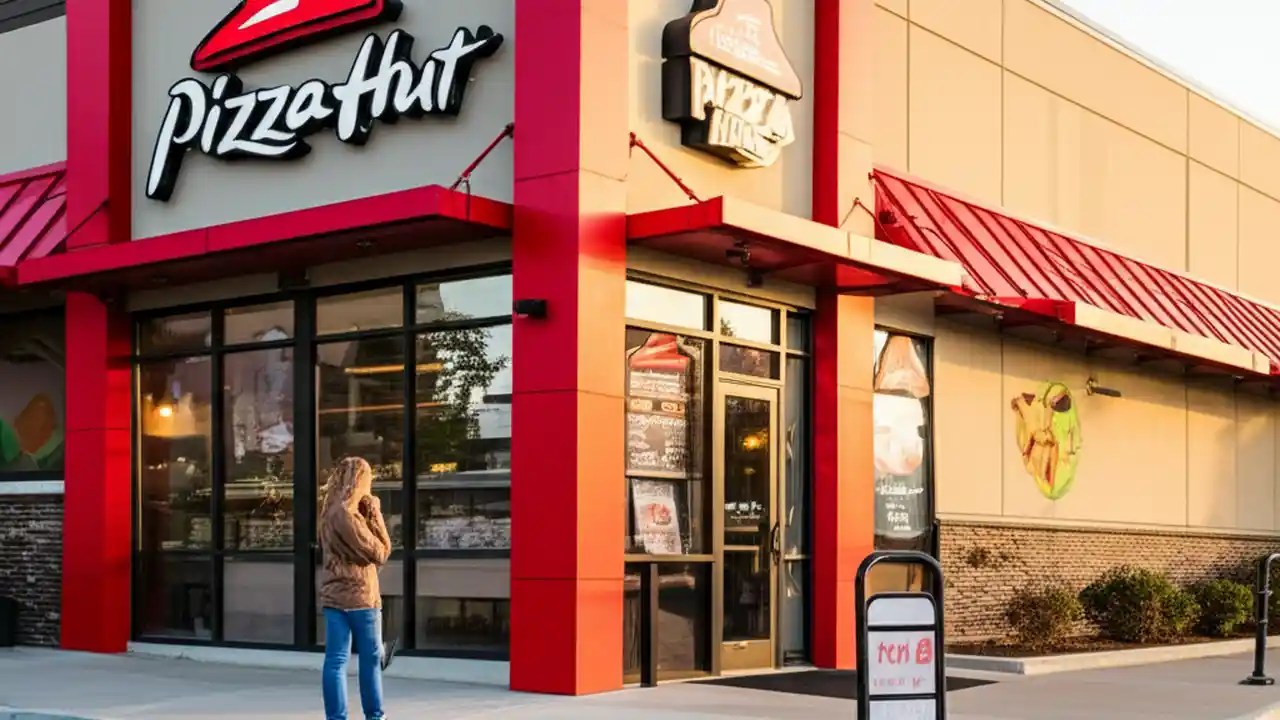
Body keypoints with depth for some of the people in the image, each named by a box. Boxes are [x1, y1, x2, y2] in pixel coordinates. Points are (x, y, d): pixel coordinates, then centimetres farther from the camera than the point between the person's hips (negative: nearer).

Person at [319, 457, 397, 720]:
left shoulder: (330, 512, 11)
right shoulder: (346, 513, -17)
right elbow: (379, 552, -13)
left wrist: (368, 515, 6)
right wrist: (375, 515, -6)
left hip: (335, 594, 8)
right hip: (357, 596, -8)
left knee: (336, 659, 4)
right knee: (371, 657, 6)